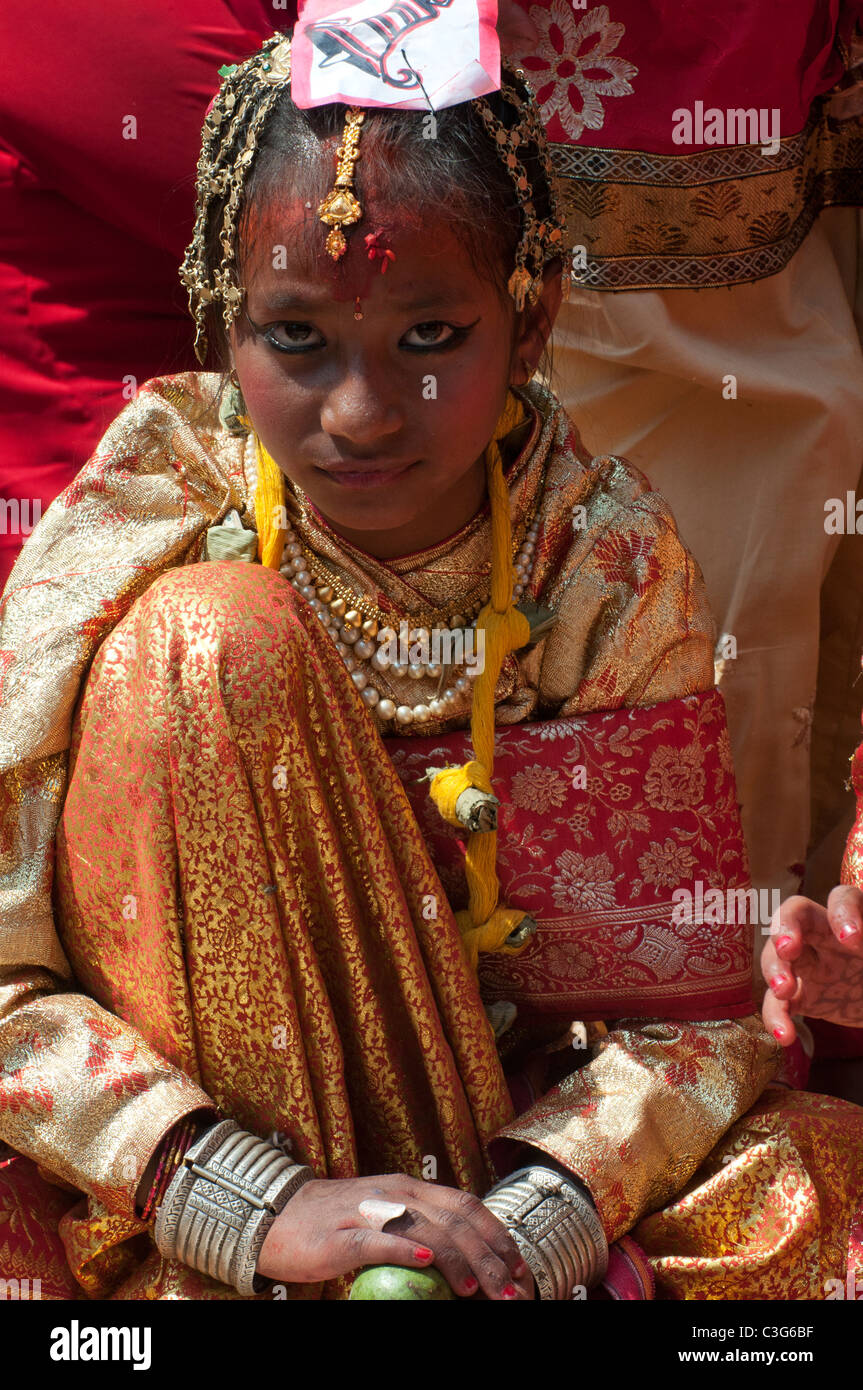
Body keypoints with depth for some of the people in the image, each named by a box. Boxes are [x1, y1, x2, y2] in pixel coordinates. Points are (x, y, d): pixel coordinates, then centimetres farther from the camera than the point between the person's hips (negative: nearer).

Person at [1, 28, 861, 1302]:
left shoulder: (613, 566, -12)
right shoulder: (147, 523, -15)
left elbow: (689, 1007, -10)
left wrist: (507, 1234, -28)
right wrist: (261, 1207, -28)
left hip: (510, 1137, 0)